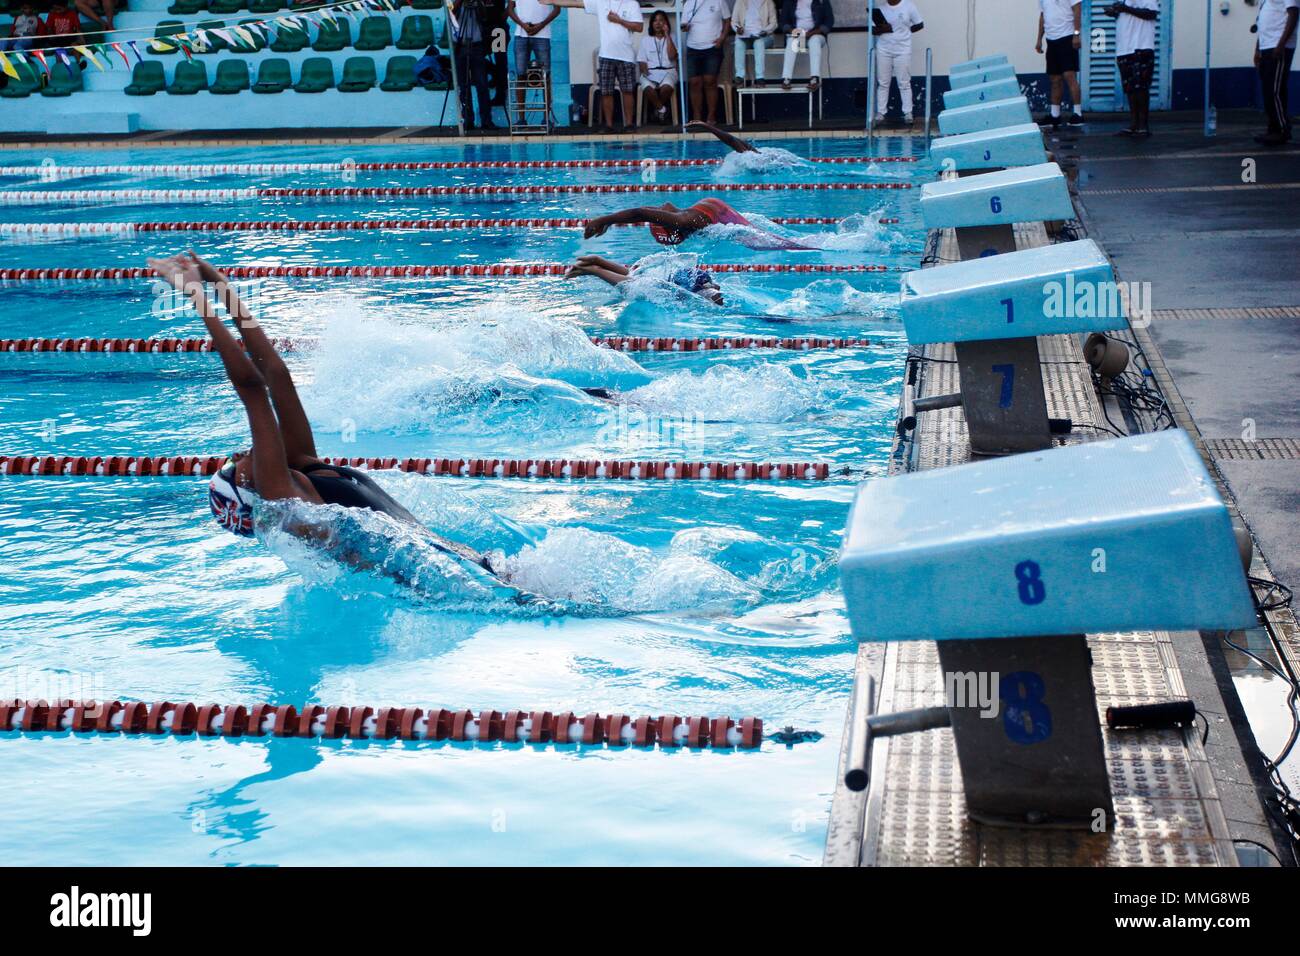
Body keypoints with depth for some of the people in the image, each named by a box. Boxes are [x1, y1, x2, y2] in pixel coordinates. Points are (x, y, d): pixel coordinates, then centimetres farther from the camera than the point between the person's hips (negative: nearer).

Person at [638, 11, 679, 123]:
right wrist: (644, 70, -13)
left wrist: (667, 35, -5)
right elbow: (642, 60, 9)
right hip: (650, 72, 0)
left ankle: (658, 108, -8)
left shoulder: (671, 38, 12)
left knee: (667, 86, -38)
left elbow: (672, 56, -5)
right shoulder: (645, 39, 15)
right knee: (648, 87, -38)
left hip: (668, 71, 0)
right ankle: (662, 109, -14)